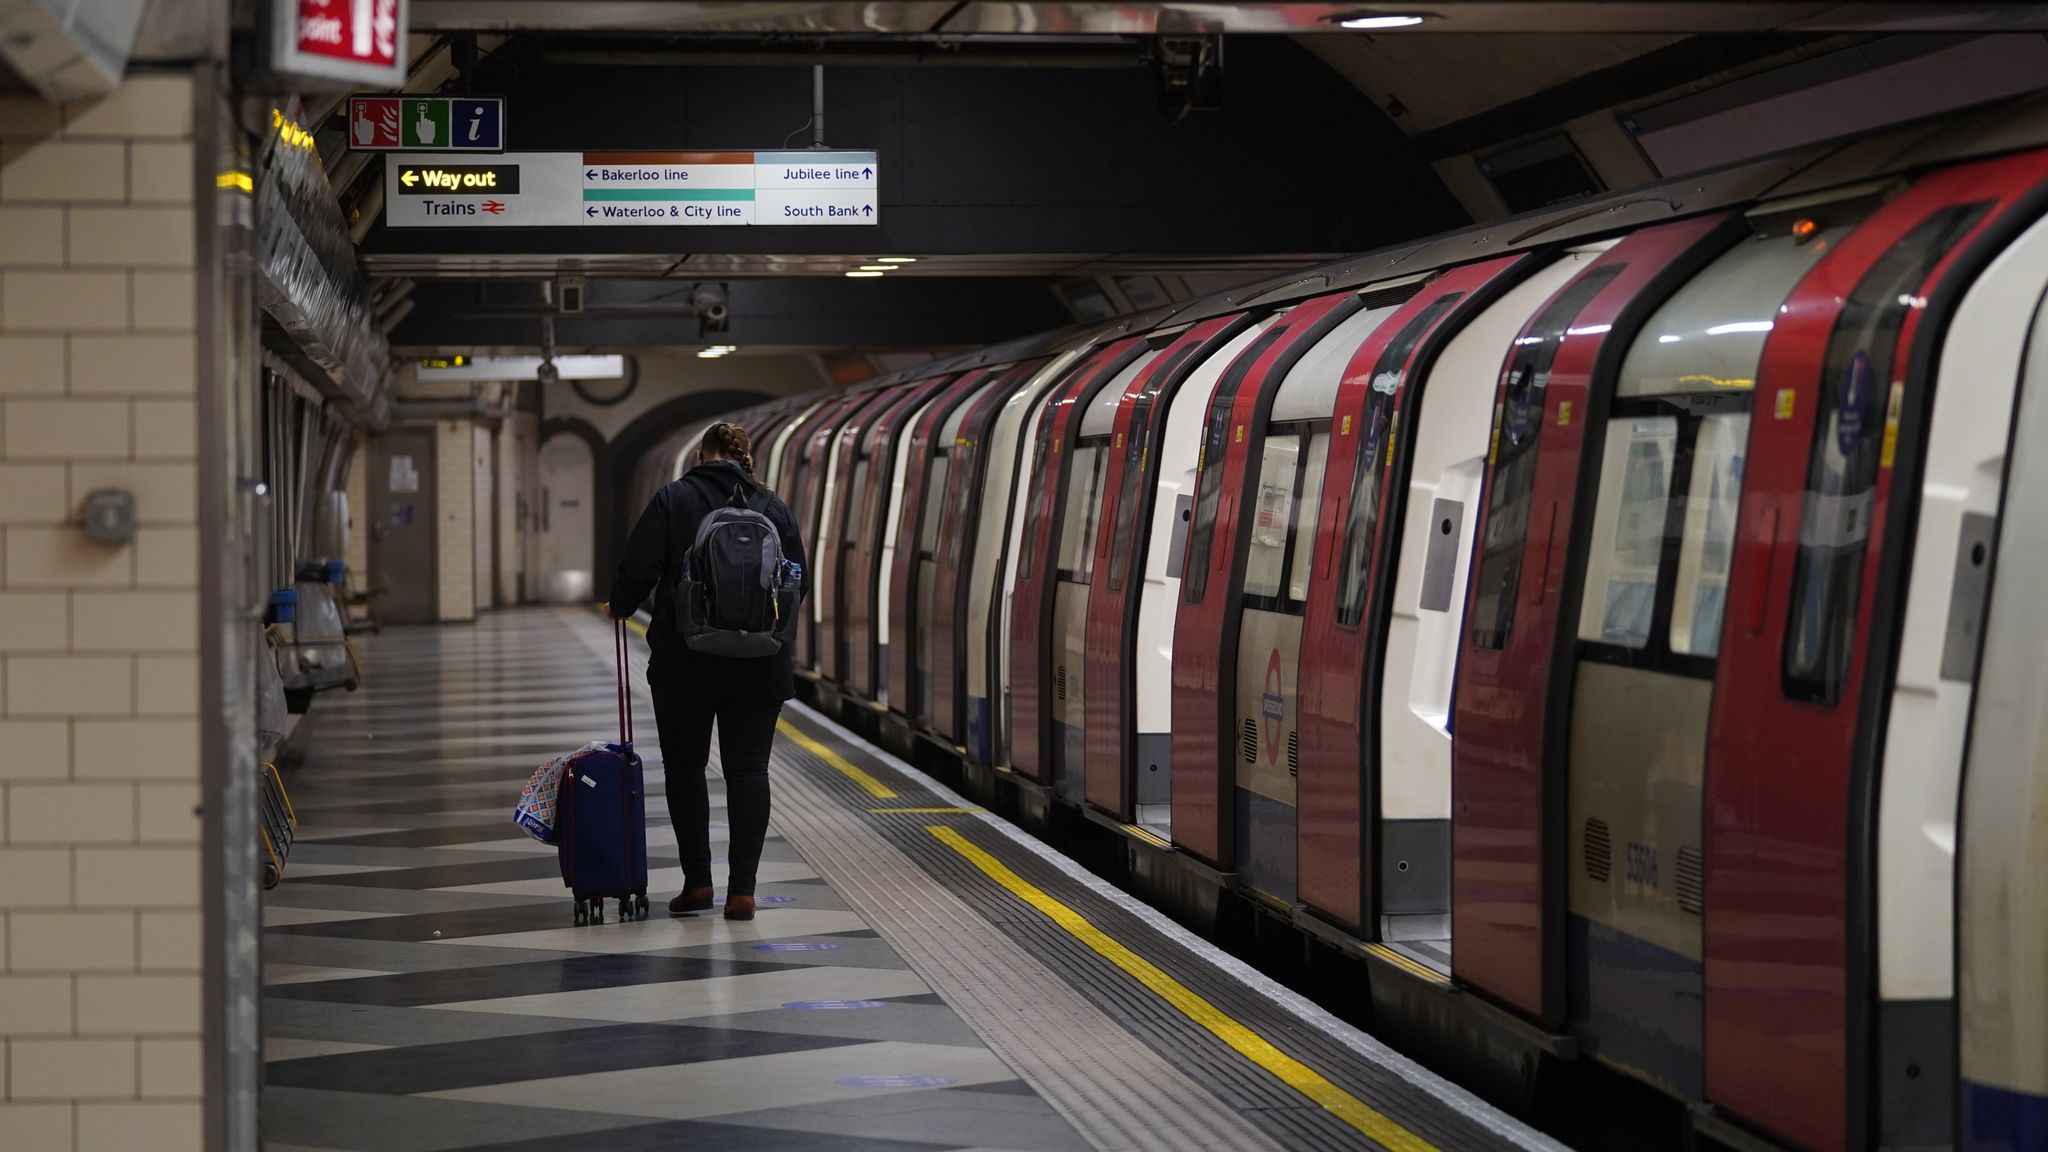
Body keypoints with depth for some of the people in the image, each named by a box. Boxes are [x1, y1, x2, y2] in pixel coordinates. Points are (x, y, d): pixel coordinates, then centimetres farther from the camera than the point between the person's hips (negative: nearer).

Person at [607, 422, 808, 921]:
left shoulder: (672, 499, -4)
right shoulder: (774, 508, 4)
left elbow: (639, 570, -9)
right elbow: (798, 584, 7)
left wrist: (620, 607, 12)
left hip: (686, 660, -2)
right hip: (760, 666, 2)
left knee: (685, 766, 12)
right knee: (748, 769, 4)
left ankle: (697, 883, 11)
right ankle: (742, 890, -1)